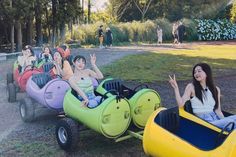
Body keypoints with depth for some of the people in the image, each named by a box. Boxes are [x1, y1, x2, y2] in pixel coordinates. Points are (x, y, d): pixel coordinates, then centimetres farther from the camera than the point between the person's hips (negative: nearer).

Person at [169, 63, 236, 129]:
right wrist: (176, 87, -14)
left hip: (215, 118, 5)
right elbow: (181, 104, -6)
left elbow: (218, 110, 14)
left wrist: (225, 121, -3)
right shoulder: (191, 87, 3)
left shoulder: (216, 89, 14)